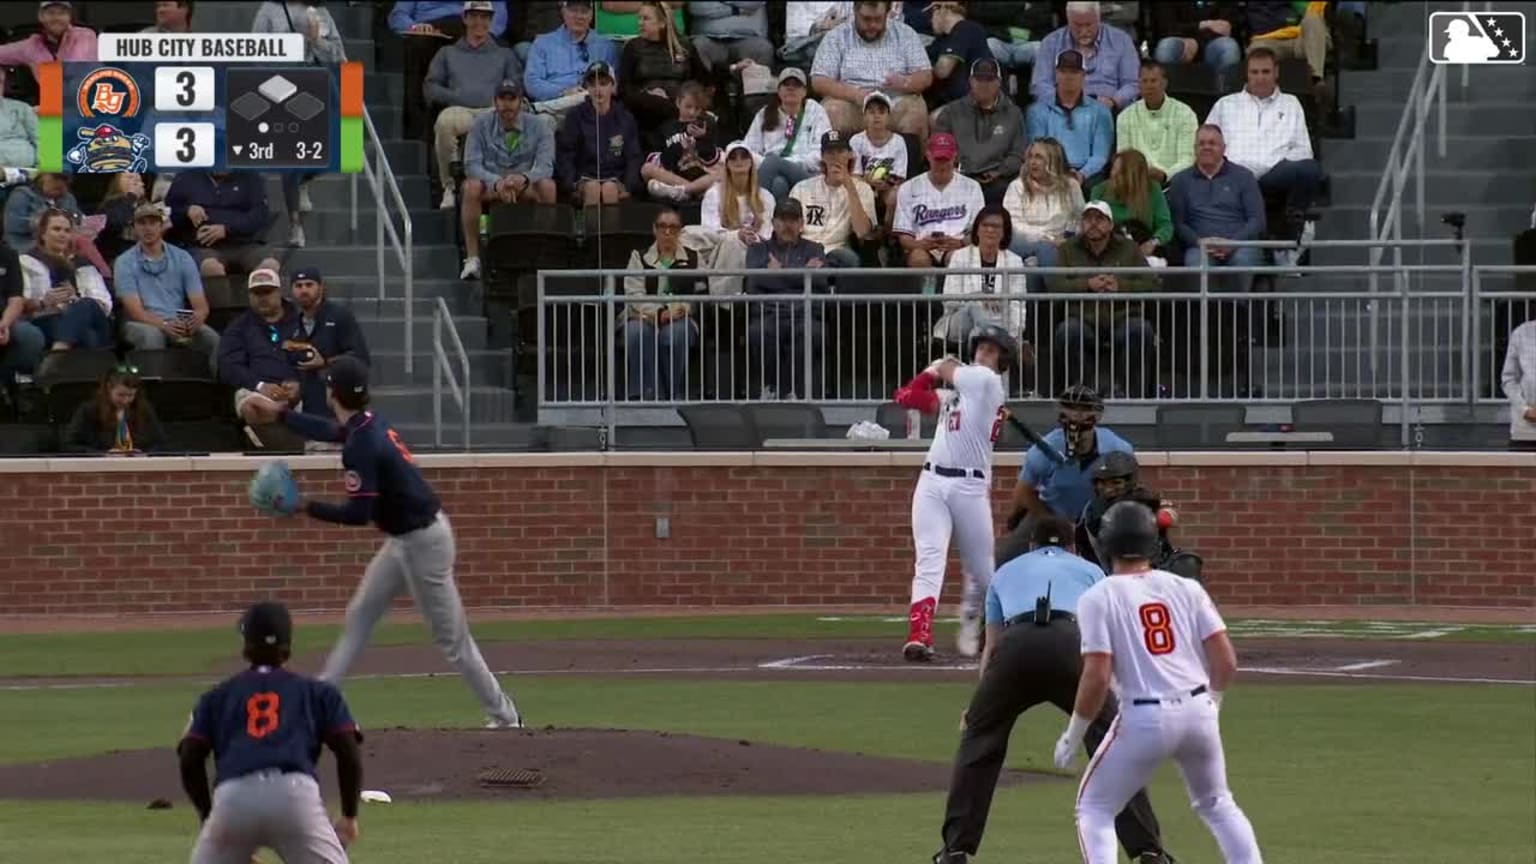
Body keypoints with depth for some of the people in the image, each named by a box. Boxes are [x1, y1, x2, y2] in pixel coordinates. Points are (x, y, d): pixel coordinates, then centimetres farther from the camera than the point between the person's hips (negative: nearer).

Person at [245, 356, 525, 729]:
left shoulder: (361, 446, -24)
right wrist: (278, 414, 35)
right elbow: (329, 430, 27)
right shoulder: (368, 423, 4)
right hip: (405, 538, 10)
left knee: (452, 640, 0)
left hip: (422, 542, -10)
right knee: (358, 616, 15)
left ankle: (505, 718, 9)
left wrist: (306, 507, -18)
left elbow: (359, 513, -26)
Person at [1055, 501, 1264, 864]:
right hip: (1199, 711, 4)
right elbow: (1226, 662, 3)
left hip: (1144, 719, -4)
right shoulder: (1186, 588, 8)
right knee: (1216, 804, 25)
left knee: (1094, 808, 12)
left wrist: (1073, 736, 1)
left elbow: (1097, 678, -11)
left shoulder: (1098, 598, -3)